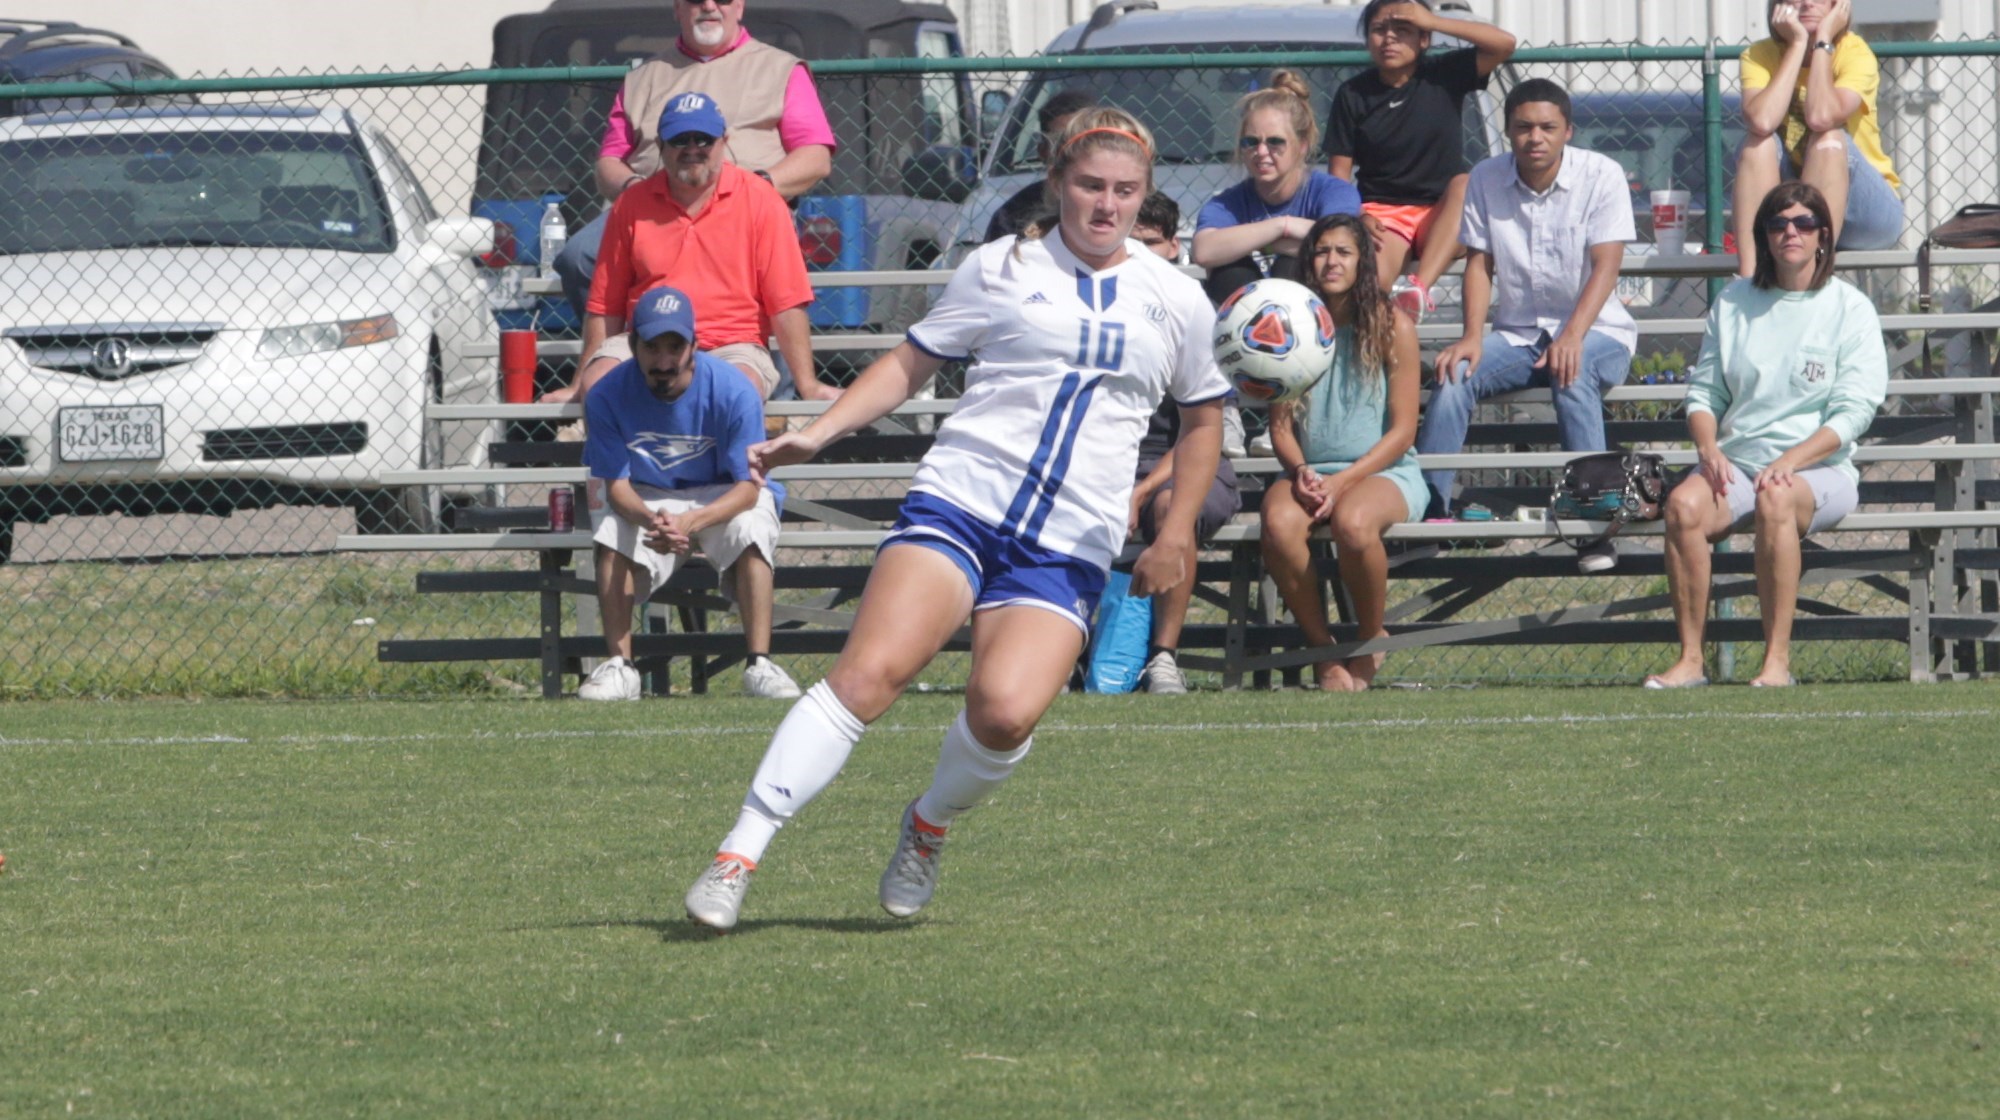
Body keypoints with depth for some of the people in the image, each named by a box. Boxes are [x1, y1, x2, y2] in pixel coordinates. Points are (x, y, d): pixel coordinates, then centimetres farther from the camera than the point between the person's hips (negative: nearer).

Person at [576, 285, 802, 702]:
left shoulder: (733, 391, -23)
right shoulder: (609, 396, -17)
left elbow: (748, 486, -24)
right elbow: (617, 485, -17)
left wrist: (691, 521, -43)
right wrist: (650, 520, -41)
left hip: (724, 496, -1)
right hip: (647, 500, 1)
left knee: (751, 528, -33)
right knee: (612, 533, -29)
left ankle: (759, 664, -31)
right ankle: (619, 666, -22)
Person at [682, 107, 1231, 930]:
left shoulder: (1176, 301, 12)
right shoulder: (1000, 269, 8)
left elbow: (1202, 415, 25)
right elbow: (911, 362, 14)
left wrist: (1175, 536, 15)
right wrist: (818, 434, 2)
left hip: (1068, 551, 1)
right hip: (959, 501, -1)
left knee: (1007, 711, -24)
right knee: (868, 675, -22)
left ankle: (930, 827, 9)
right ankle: (737, 859, -19)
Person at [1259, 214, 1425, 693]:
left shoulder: (1392, 324, 0)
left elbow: (1403, 430, -3)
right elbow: (1280, 424, 9)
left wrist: (1343, 481, -15)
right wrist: (1300, 472, -13)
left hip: (1385, 473, -2)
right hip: (1309, 470, 2)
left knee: (1353, 522, -38)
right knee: (1279, 523, -34)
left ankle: (1370, 643, -9)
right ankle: (1324, 652, -15)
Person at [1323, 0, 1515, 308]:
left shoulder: (1444, 75, 3)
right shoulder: (1352, 95, 5)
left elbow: (1504, 44, -10)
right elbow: (1339, 172, 4)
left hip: (1443, 216, 1)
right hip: (1381, 212, -1)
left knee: (1464, 186, -35)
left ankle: (1421, 287, -45)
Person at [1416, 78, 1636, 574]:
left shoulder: (1601, 175, -9)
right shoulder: (1486, 180, 2)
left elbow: (1606, 266, -16)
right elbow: (1479, 262, 1)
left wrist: (1572, 336, -31)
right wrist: (1473, 337, -16)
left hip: (1595, 332, -3)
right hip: (1517, 333, 3)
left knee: (1572, 374, -37)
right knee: (1455, 375, -25)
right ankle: (1427, 510, -21)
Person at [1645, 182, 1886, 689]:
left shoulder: (1849, 309, 4)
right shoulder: (1734, 303, 15)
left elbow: (1854, 412, -4)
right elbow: (1704, 389, 17)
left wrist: (1788, 462, -17)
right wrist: (1708, 448, -5)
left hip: (1820, 470, -3)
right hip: (1737, 462, 3)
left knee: (1776, 500, -38)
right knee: (1684, 503, -30)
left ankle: (1778, 661, -36)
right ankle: (1689, 661, -27)